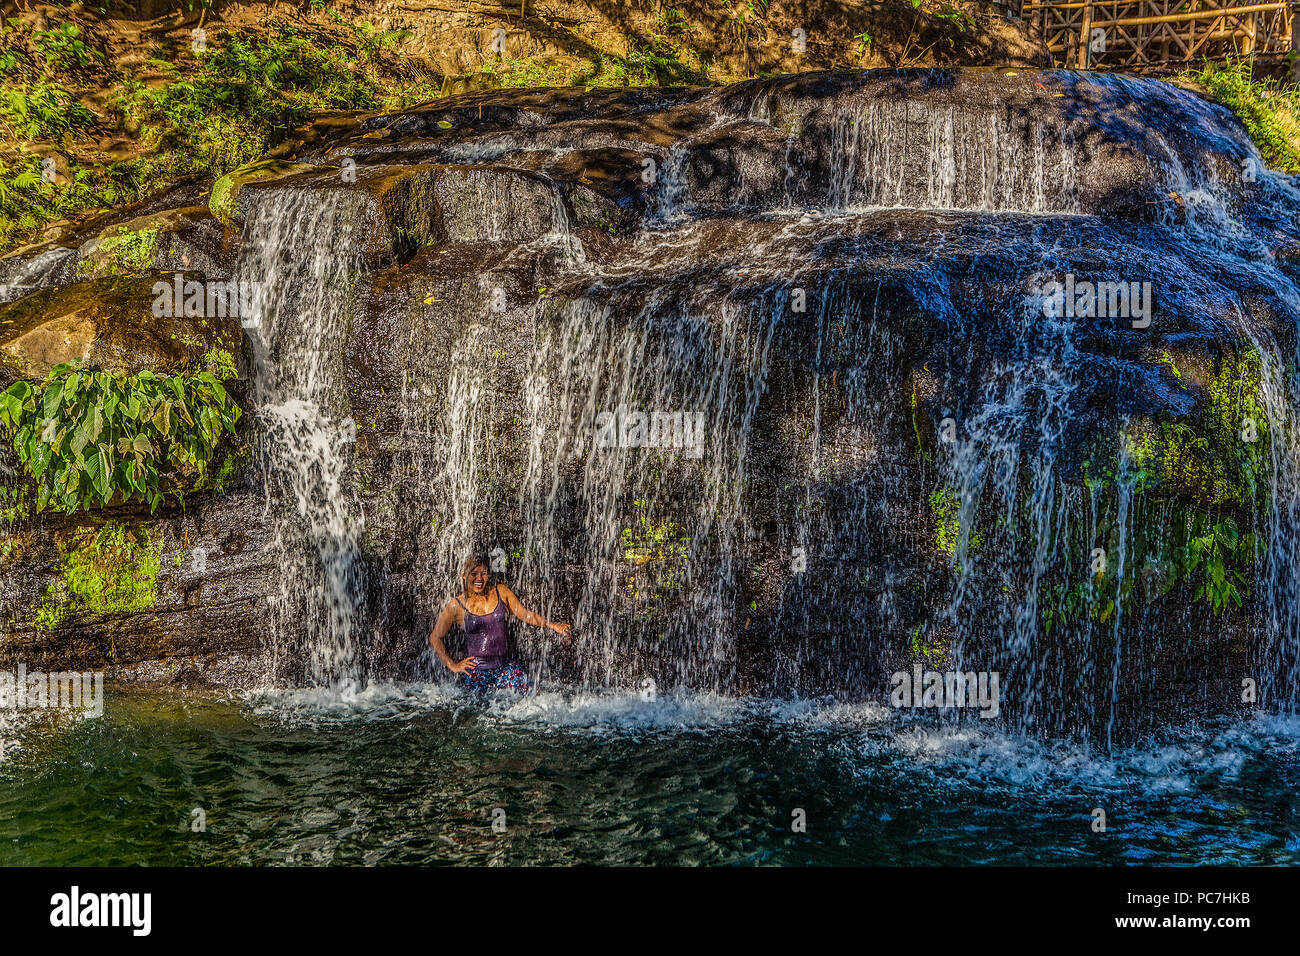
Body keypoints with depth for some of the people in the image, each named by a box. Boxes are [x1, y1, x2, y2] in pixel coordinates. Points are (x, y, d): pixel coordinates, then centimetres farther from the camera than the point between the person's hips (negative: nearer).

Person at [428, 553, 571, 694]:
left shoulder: (501, 592, 6)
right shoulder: (457, 605, -1)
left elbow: (525, 614, 8)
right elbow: (435, 638, 4)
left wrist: (553, 626, -4)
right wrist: (453, 666, -1)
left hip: (506, 666, 2)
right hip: (476, 672, -2)